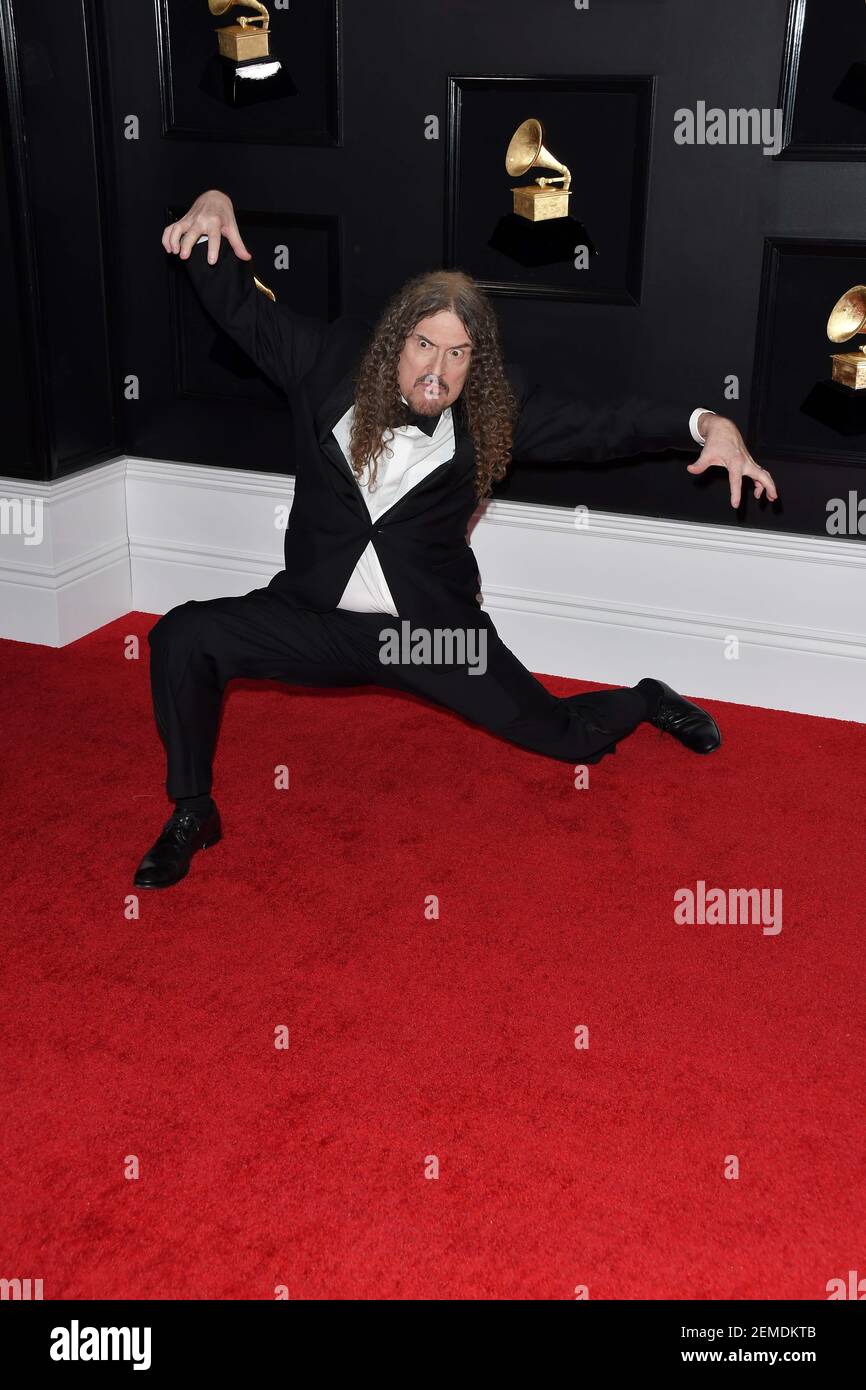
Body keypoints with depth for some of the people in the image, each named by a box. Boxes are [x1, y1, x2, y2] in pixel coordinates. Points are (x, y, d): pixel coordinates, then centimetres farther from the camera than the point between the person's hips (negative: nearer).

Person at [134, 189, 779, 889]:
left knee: (566, 736, -1)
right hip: (320, 615, 1)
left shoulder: (494, 406, -7)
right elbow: (242, 303, 2)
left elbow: (602, 424, -6)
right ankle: (192, 812, 2)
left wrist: (709, 424, -20)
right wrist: (215, 211, -15)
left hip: (433, 628, -1)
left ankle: (647, 701, 38)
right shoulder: (336, 359, -5)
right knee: (182, 637, -18)